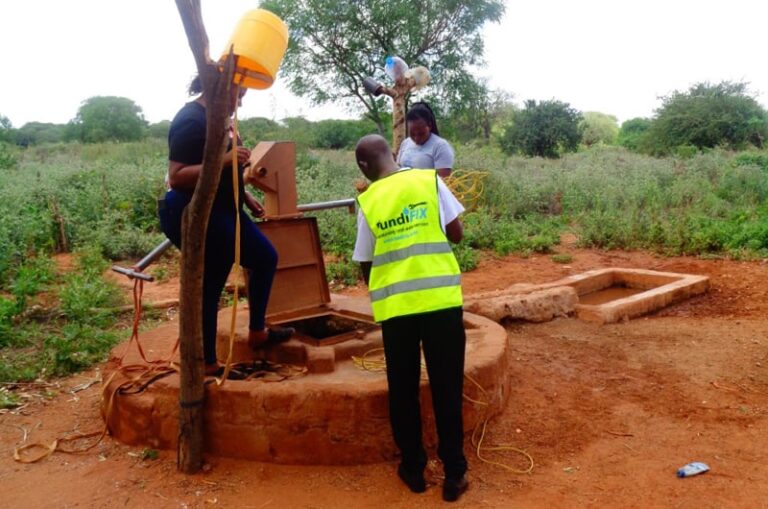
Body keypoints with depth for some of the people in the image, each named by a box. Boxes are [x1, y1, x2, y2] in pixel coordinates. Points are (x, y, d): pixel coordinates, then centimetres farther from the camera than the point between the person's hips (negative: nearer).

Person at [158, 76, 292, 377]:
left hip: (220, 211, 11)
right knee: (208, 288, -1)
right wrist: (224, 160, -34)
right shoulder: (192, 121, -20)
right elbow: (176, 177, -28)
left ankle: (257, 332, 28)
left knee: (266, 258, 17)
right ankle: (206, 363, 14)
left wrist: (246, 197, 21)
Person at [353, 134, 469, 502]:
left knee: (403, 390, 15)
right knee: (447, 388, 10)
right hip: (441, 297, 0)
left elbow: (366, 264, 6)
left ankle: (413, 468, 26)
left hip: (394, 305, 0)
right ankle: (454, 474, 18)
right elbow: (456, 234, 3)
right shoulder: (429, 179, 1)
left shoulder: (368, 201, 0)